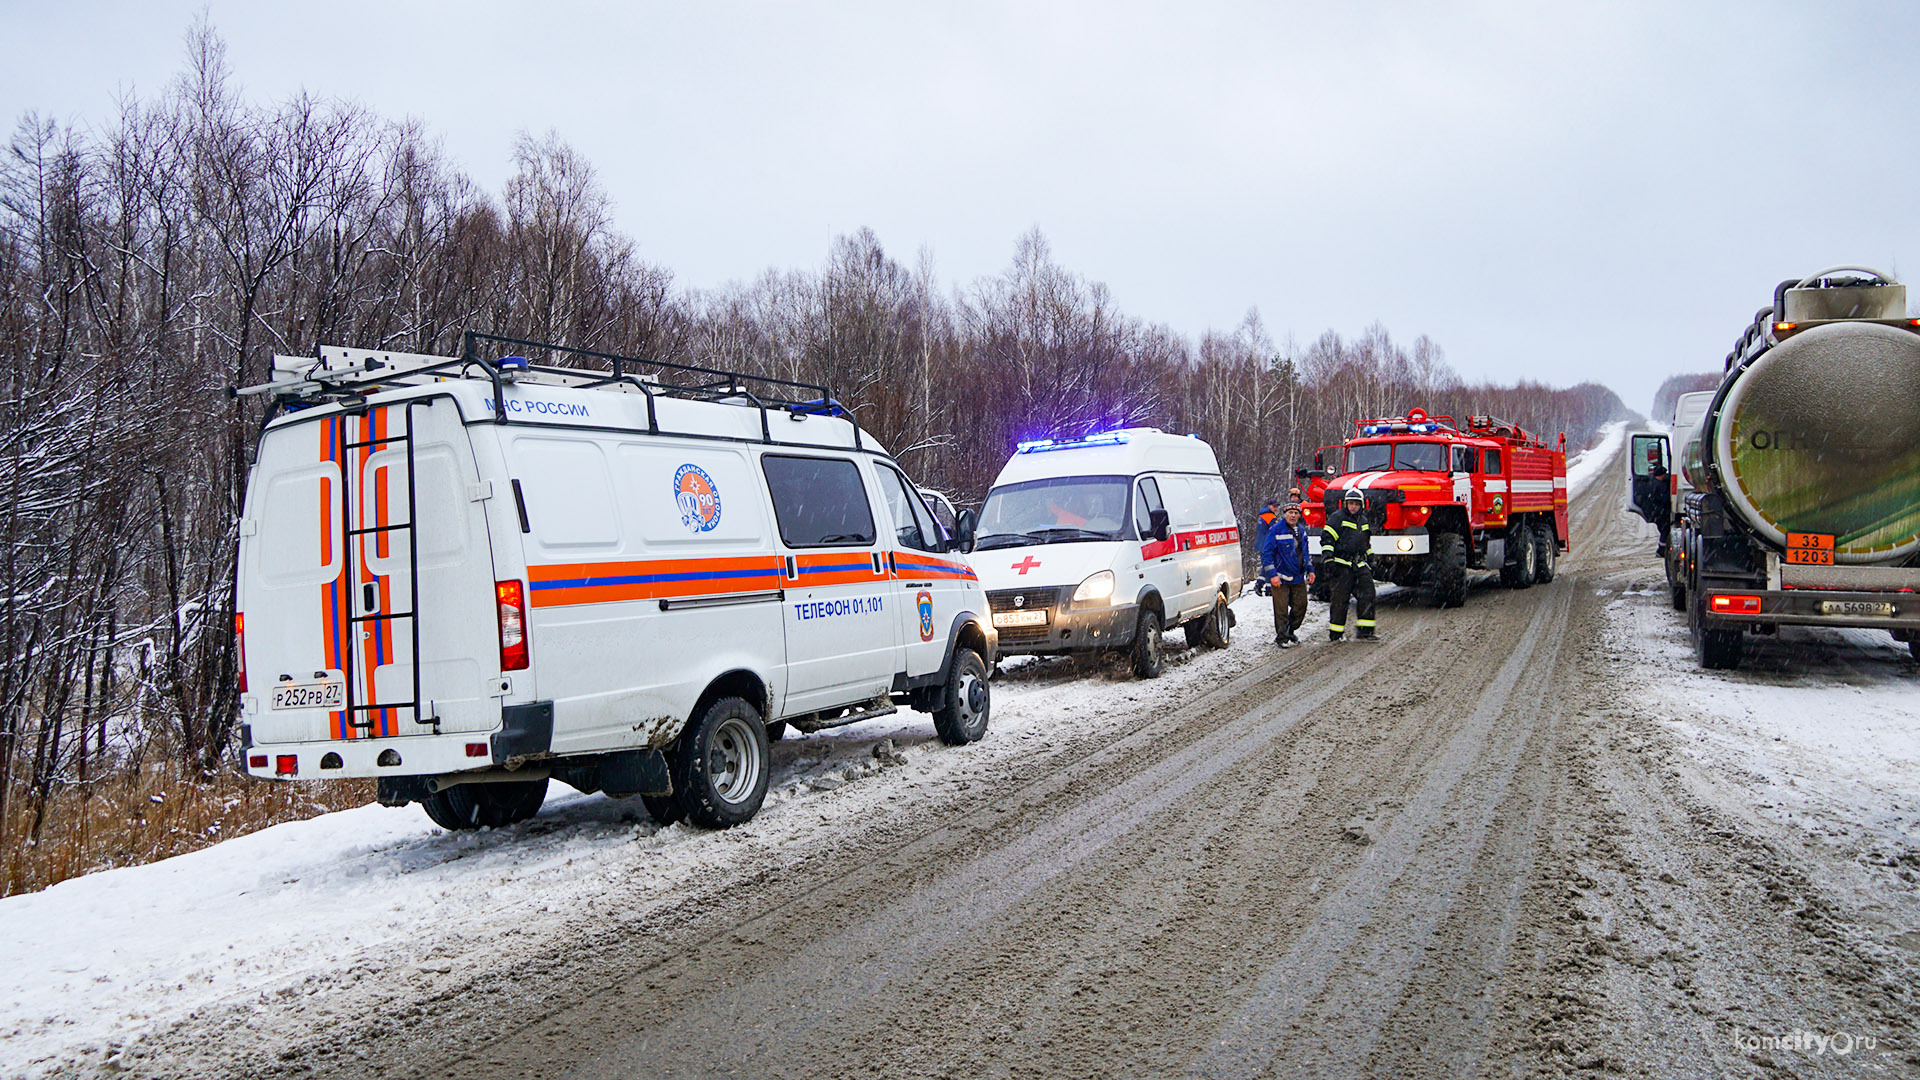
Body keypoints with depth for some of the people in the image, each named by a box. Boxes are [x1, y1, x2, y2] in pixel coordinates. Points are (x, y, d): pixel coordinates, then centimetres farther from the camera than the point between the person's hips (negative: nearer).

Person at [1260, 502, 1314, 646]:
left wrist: (1310, 570, 18)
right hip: (1281, 578, -6)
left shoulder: (1302, 530, 11)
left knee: (1301, 606, 11)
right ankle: (1282, 637, 9)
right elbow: (1267, 553, -12)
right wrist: (1272, 575, -18)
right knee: (1281, 609, -3)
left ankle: (1291, 632, 29)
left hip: (1299, 577, 7)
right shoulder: (1276, 530, -11)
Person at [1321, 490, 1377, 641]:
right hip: (1341, 566, -6)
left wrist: (1369, 563, 30)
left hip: (1359, 565, 6)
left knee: (1367, 594, -4)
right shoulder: (1337, 518, -3)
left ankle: (1365, 631, 0)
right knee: (1340, 600, -5)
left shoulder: (1364, 521, 19)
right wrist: (1328, 559, -19)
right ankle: (1335, 634, 5)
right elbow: (1327, 539, -10)